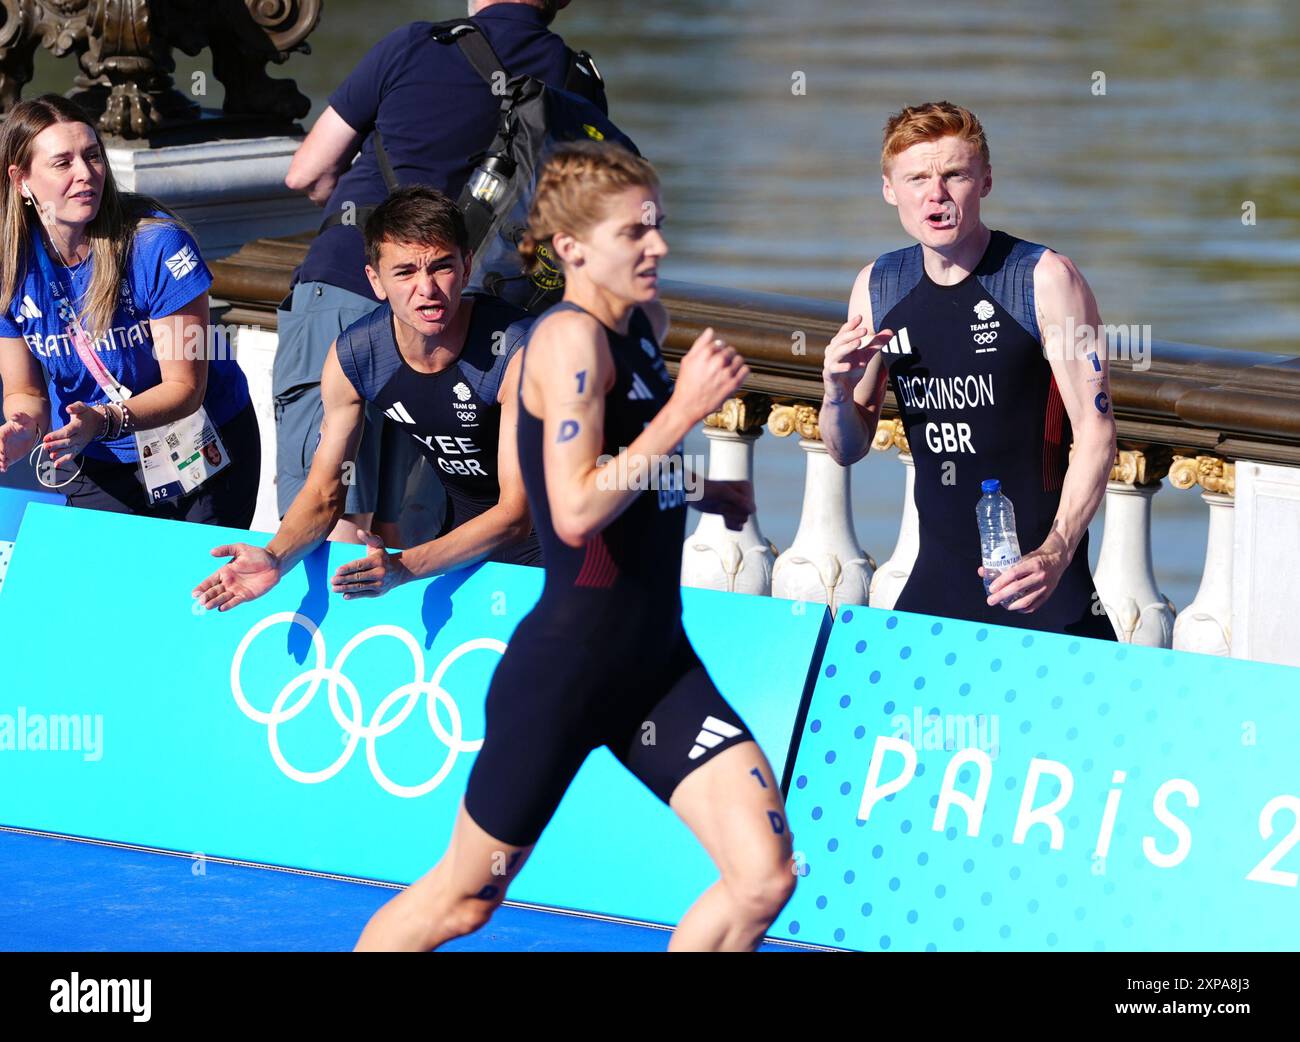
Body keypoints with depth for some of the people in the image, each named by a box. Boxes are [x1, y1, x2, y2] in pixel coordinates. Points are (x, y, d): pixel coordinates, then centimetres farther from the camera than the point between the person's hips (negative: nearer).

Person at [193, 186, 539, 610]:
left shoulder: (516, 351, -28)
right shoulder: (352, 356, -13)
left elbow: (516, 513, -29)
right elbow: (324, 493, -3)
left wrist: (402, 569, -42)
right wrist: (277, 558, -25)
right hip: (457, 524, 4)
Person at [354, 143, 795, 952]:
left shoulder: (646, 324, 9)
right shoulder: (570, 338, -16)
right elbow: (576, 510, -27)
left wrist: (703, 492, 14)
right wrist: (686, 408, -23)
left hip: (659, 663, 8)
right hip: (566, 666, -8)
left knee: (764, 878, -6)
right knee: (462, 900, 7)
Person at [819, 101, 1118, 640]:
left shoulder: (1046, 279, -10)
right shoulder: (877, 287, 5)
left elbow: (1095, 434, -12)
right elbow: (848, 450, 12)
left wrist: (1054, 554, -25)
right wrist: (837, 392, -10)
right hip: (935, 584, 5)